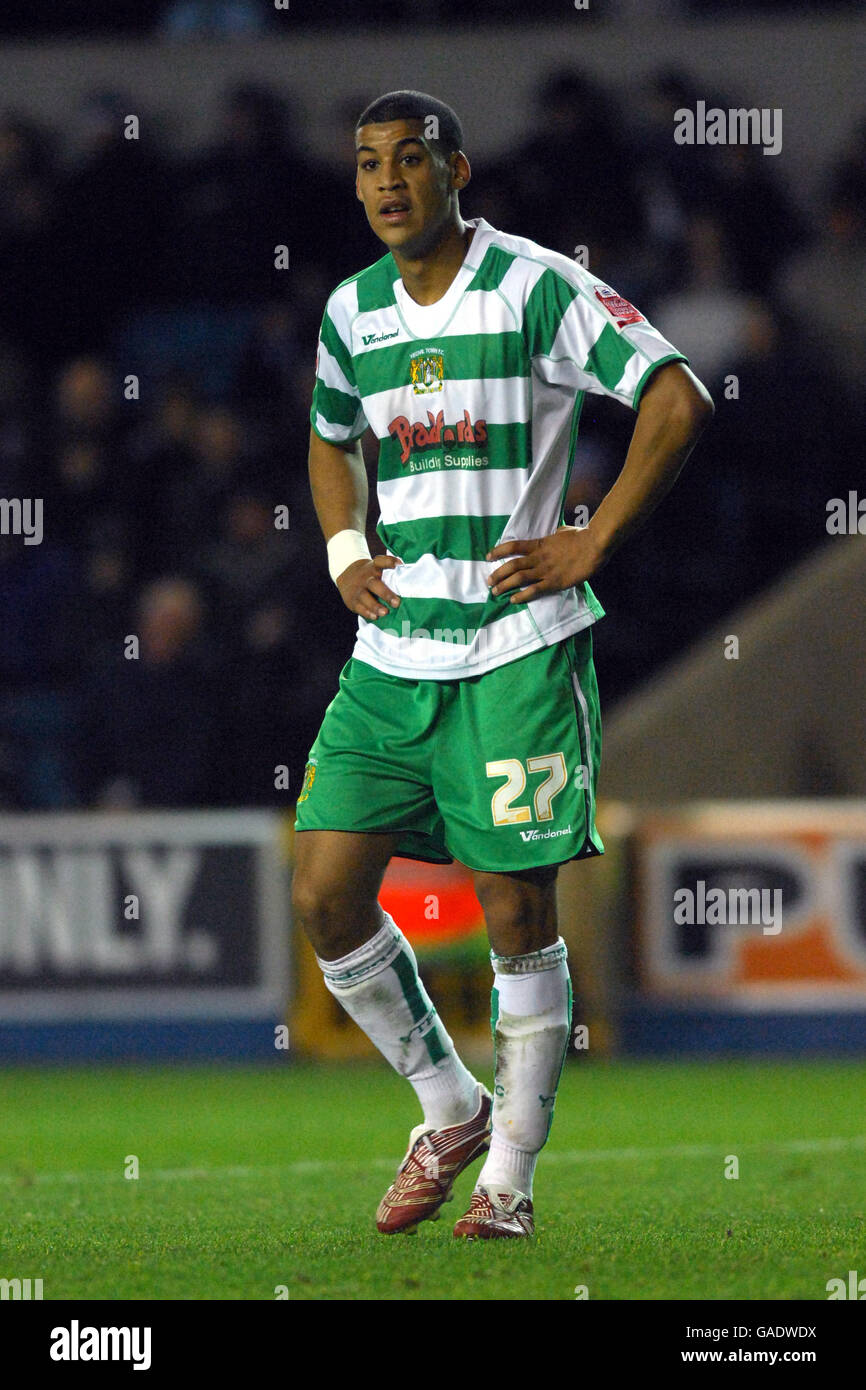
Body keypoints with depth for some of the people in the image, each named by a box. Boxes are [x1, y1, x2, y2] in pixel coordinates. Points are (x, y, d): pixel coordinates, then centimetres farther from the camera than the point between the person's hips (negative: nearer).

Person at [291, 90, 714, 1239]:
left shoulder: (536, 289, -8)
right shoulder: (352, 312, 11)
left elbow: (679, 402, -10)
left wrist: (592, 544, -12)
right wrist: (345, 552, 12)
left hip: (518, 651, -6)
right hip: (390, 656, 6)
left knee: (517, 913, -3)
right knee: (326, 895, -2)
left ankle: (510, 1174, 10)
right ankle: (451, 1112, 18)